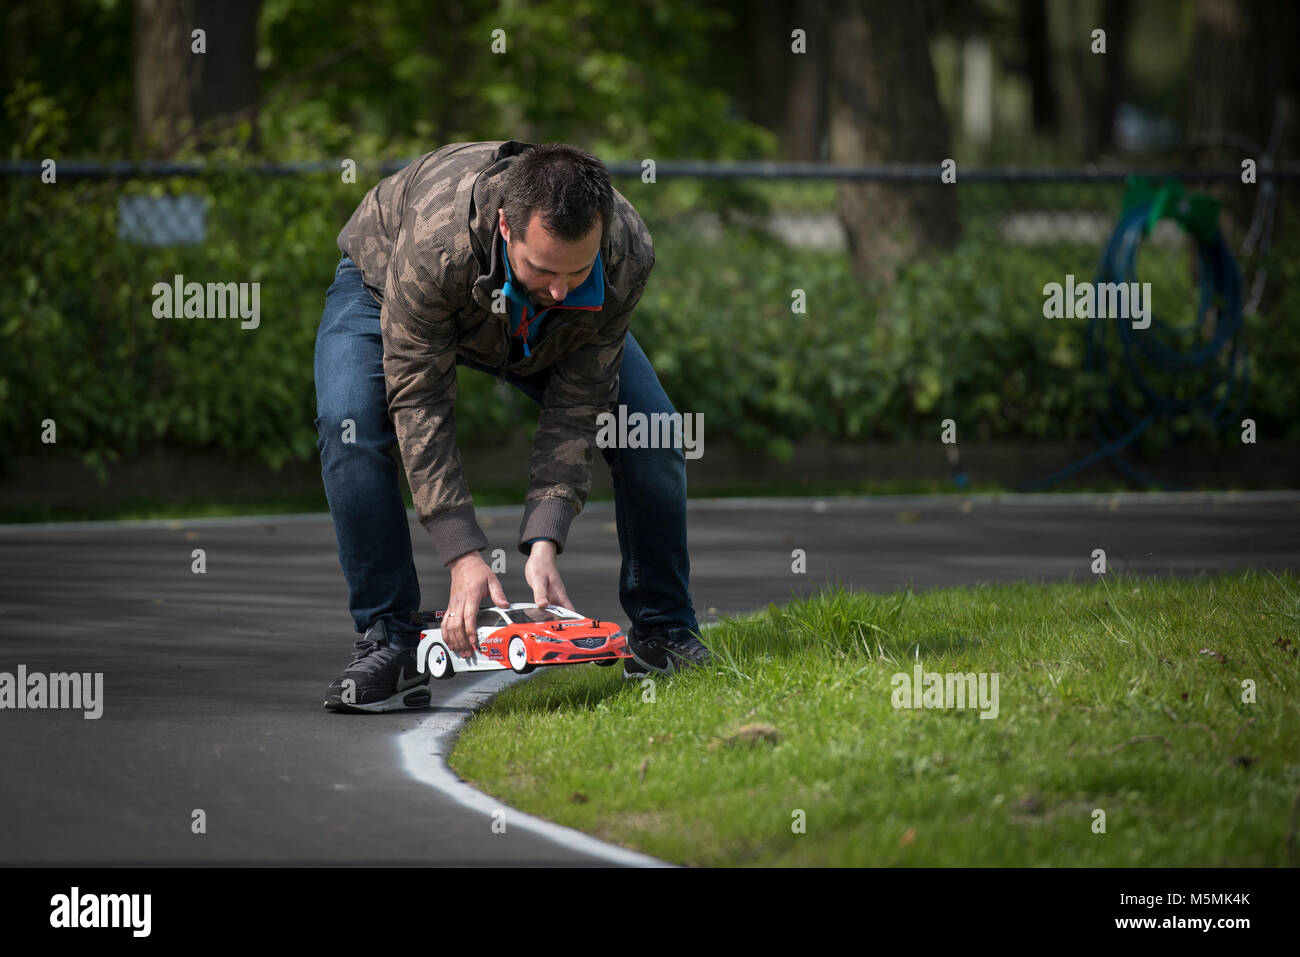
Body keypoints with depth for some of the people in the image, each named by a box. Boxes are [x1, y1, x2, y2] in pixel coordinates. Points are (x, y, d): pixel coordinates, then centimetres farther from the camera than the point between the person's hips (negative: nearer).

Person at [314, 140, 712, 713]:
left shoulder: (628, 254, -37)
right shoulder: (435, 243, -46)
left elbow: (576, 406, -28)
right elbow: (420, 406, -38)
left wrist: (544, 542, -36)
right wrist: (464, 556, -42)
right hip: (382, 286, -3)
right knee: (349, 425, -31)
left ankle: (662, 635, 4)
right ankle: (386, 643, -22)